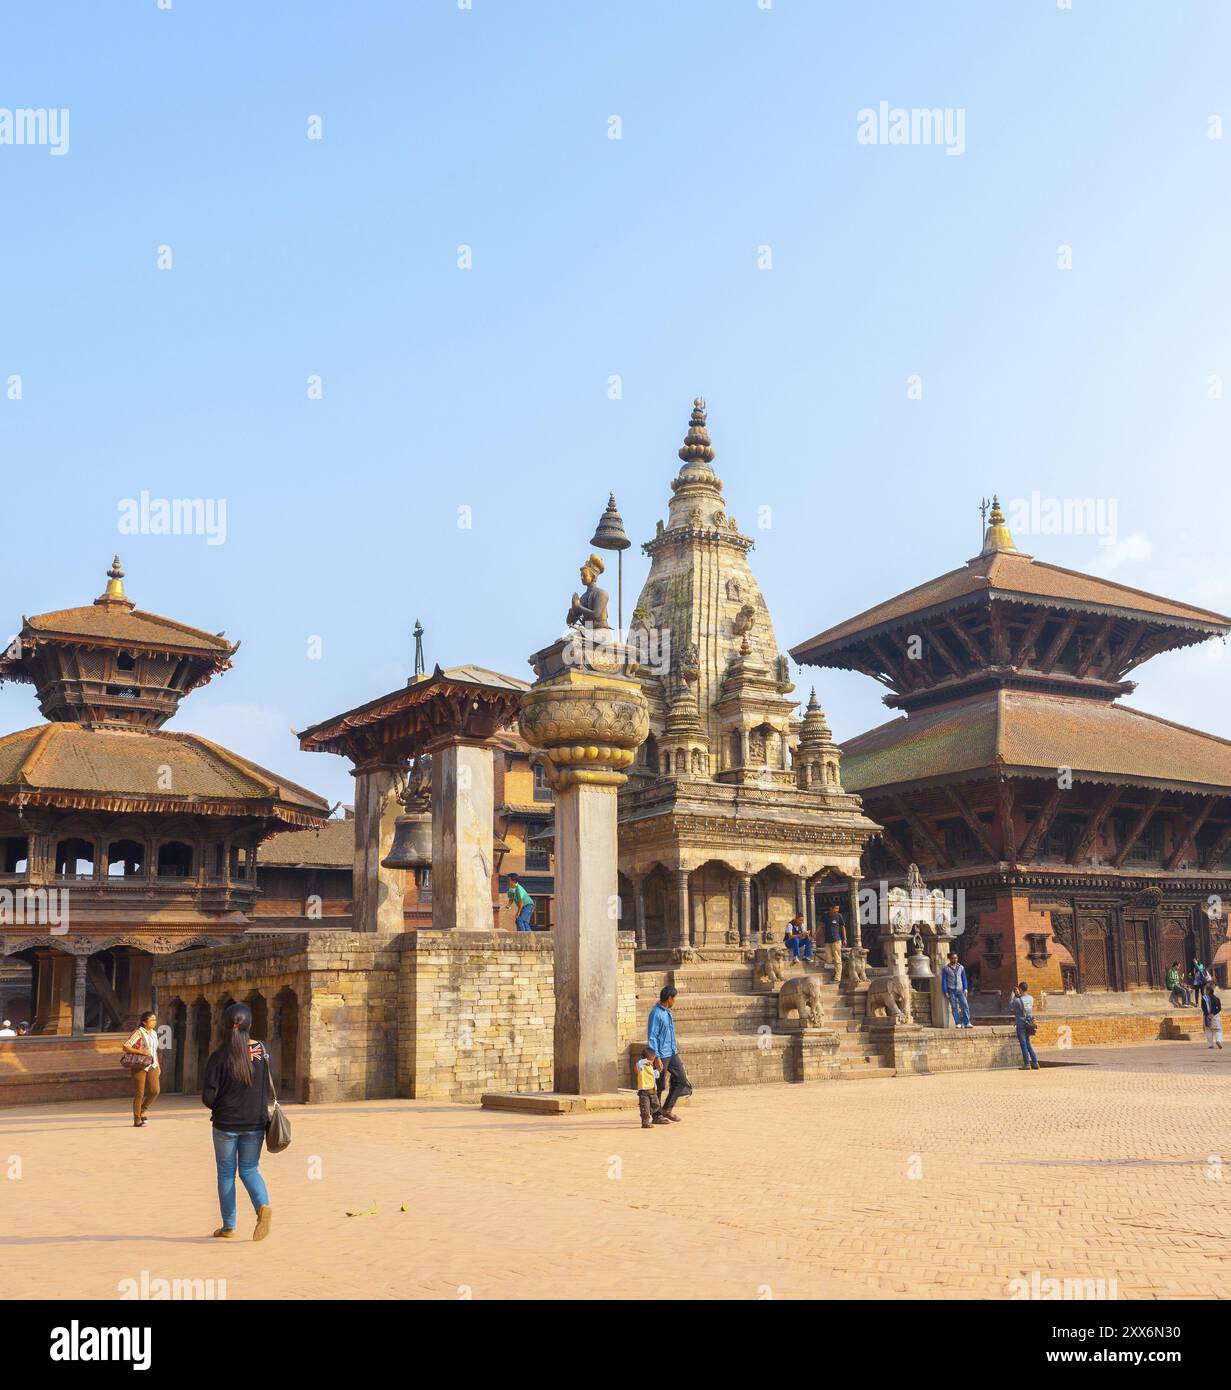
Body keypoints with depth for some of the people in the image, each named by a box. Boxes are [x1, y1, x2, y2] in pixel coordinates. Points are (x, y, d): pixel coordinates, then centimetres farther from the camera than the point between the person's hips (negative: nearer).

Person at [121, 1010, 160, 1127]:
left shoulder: (154, 1033, 13)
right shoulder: (139, 1032, -9)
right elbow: (125, 1047, -15)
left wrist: (158, 1067, 19)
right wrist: (141, 1052, -23)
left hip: (152, 1065, 6)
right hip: (139, 1065, -6)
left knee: (155, 1090, -6)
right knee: (139, 1093, -3)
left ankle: (142, 1111, 17)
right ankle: (137, 1120, 8)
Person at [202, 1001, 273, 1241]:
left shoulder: (219, 1056, -12)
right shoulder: (261, 1051, -3)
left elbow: (208, 1096, -12)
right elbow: (266, 1088, 6)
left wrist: (218, 1108, 7)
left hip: (225, 1124, -2)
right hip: (255, 1123, 2)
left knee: (226, 1173, 12)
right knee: (249, 1169, 14)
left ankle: (229, 1226, 16)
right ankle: (263, 1205, -13)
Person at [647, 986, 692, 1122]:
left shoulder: (667, 1012, 12)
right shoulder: (656, 1014, -17)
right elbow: (652, 1037, -19)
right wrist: (656, 1058, -22)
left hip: (672, 1053, 9)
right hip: (662, 1055, -9)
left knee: (681, 1078, 6)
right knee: (659, 1086, 0)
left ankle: (667, 1108, 15)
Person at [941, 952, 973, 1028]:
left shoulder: (961, 967, 8)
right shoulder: (946, 969, 0)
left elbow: (964, 978, 13)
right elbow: (944, 981, 1)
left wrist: (965, 988, 4)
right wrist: (945, 992, -3)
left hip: (960, 990, 2)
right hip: (951, 991, -2)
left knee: (965, 1005, -8)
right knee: (954, 1007, -2)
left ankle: (967, 1023, -6)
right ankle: (958, 1023, 4)